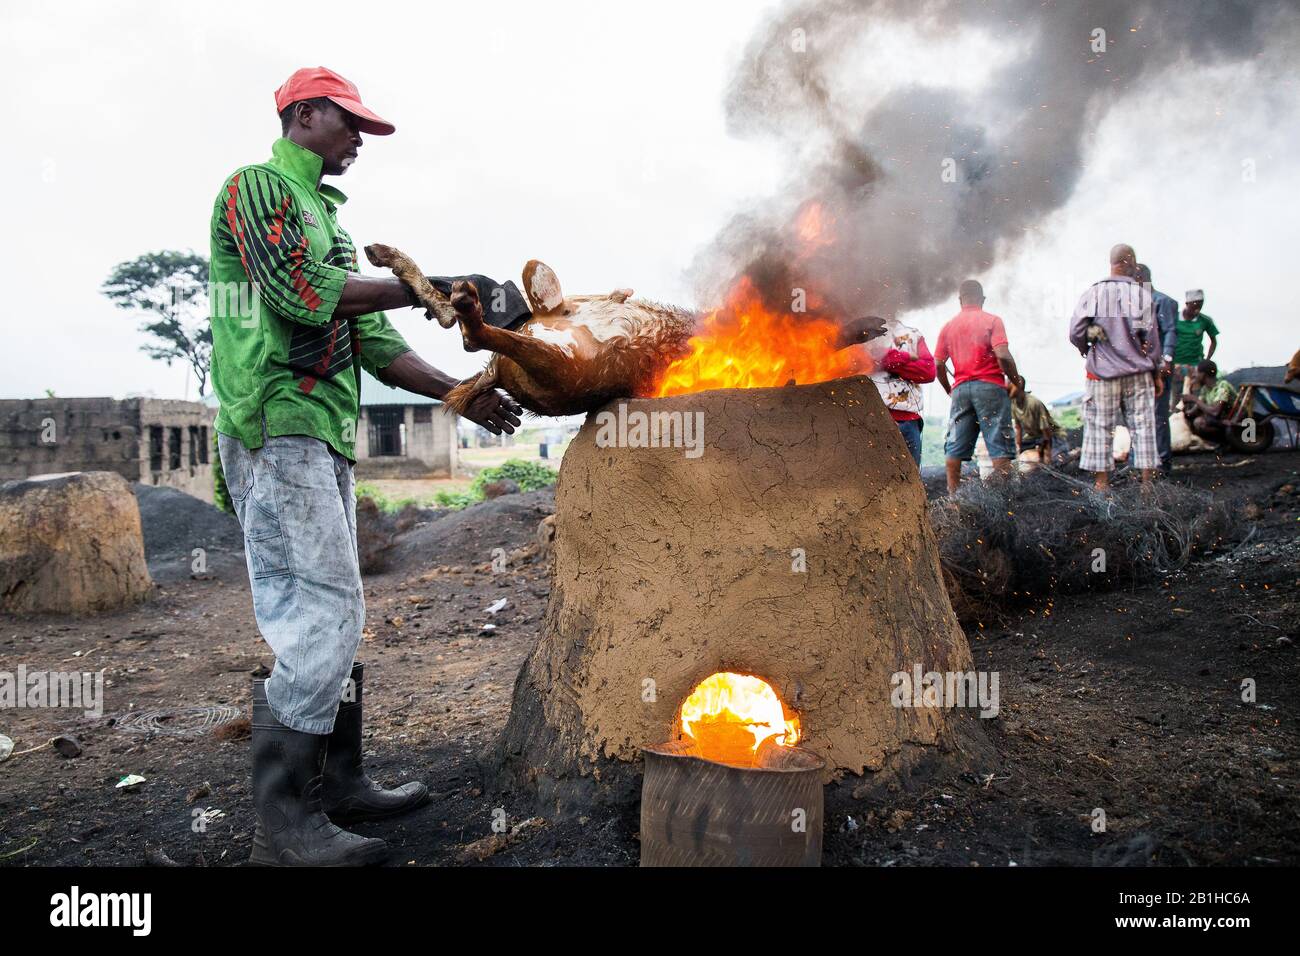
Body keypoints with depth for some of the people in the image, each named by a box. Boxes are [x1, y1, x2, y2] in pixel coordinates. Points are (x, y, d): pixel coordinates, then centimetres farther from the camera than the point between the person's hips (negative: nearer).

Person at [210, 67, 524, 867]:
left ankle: (339, 785, 19)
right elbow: (302, 292, -16)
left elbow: (374, 343, 22)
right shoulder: (255, 188, 1)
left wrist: (461, 394, 15)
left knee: (334, 615, 9)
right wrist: (418, 288, -11)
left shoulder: (327, 218, 27)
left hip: (326, 438, 10)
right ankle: (284, 823, -6)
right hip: (277, 429, -9)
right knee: (324, 611, -14)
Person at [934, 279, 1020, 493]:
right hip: (990, 387, -4)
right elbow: (1003, 356, -12)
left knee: (954, 449, 5)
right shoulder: (992, 320, 0)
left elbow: (938, 365, 11)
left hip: (960, 389, 4)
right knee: (1000, 447, -2)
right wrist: (1015, 380, 1)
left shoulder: (948, 325, 13)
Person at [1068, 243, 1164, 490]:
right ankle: (1147, 480, 9)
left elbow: (1076, 332, -5)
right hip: (1138, 373, 0)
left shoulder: (1092, 293, -3)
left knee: (1101, 426, 6)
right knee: (1143, 426, 7)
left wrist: (1088, 350, 16)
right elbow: (1151, 338, 0)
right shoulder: (1142, 295, -3)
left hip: (1102, 371, 0)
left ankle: (1102, 481, 8)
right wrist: (1156, 373, 9)